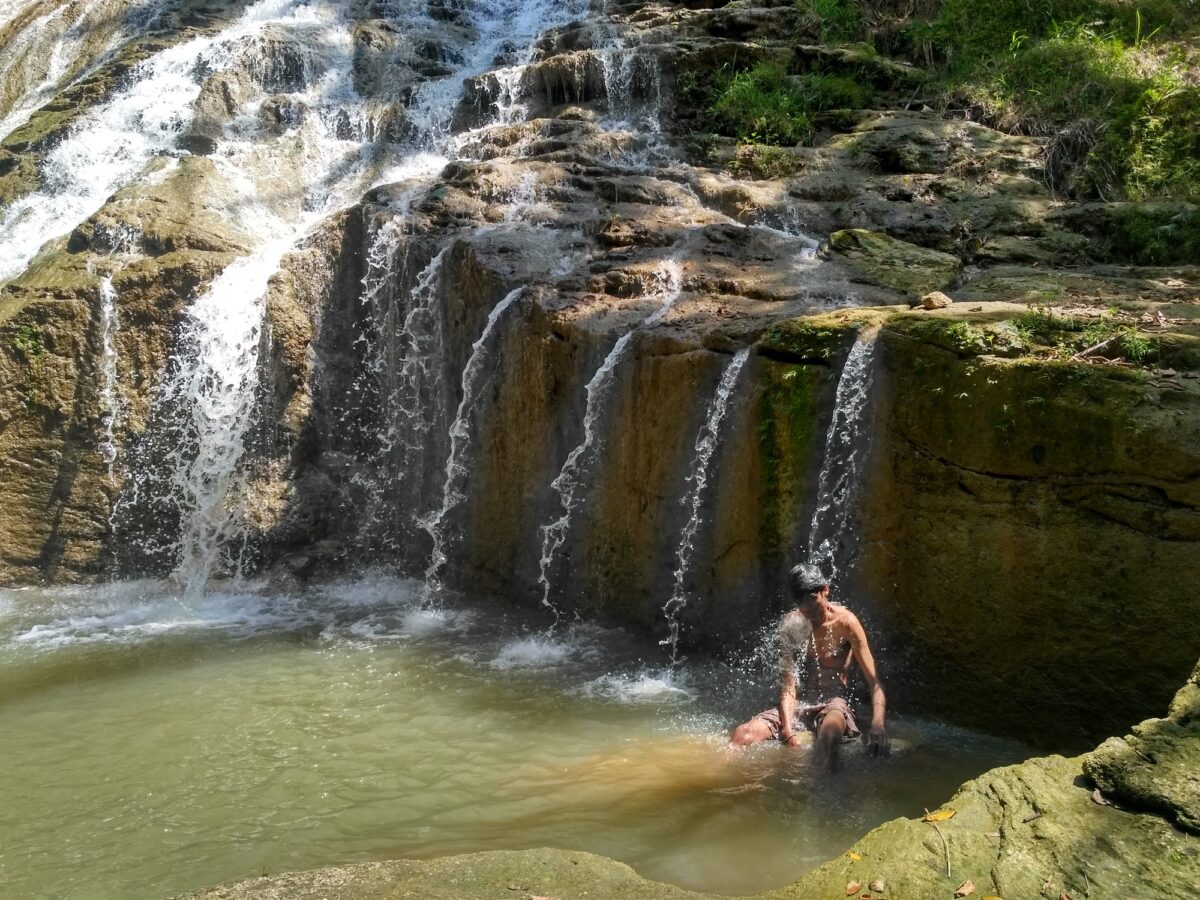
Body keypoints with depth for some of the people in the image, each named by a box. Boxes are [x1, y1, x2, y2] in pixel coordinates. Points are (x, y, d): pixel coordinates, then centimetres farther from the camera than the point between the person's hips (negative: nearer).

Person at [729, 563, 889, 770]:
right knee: (742, 734, -24)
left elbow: (874, 682, -11)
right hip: (799, 707, 3)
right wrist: (788, 732, -21)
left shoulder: (845, 622, -7)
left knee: (828, 732, -41)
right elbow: (787, 684, -4)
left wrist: (877, 724, -31)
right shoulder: (792, 623, 1)